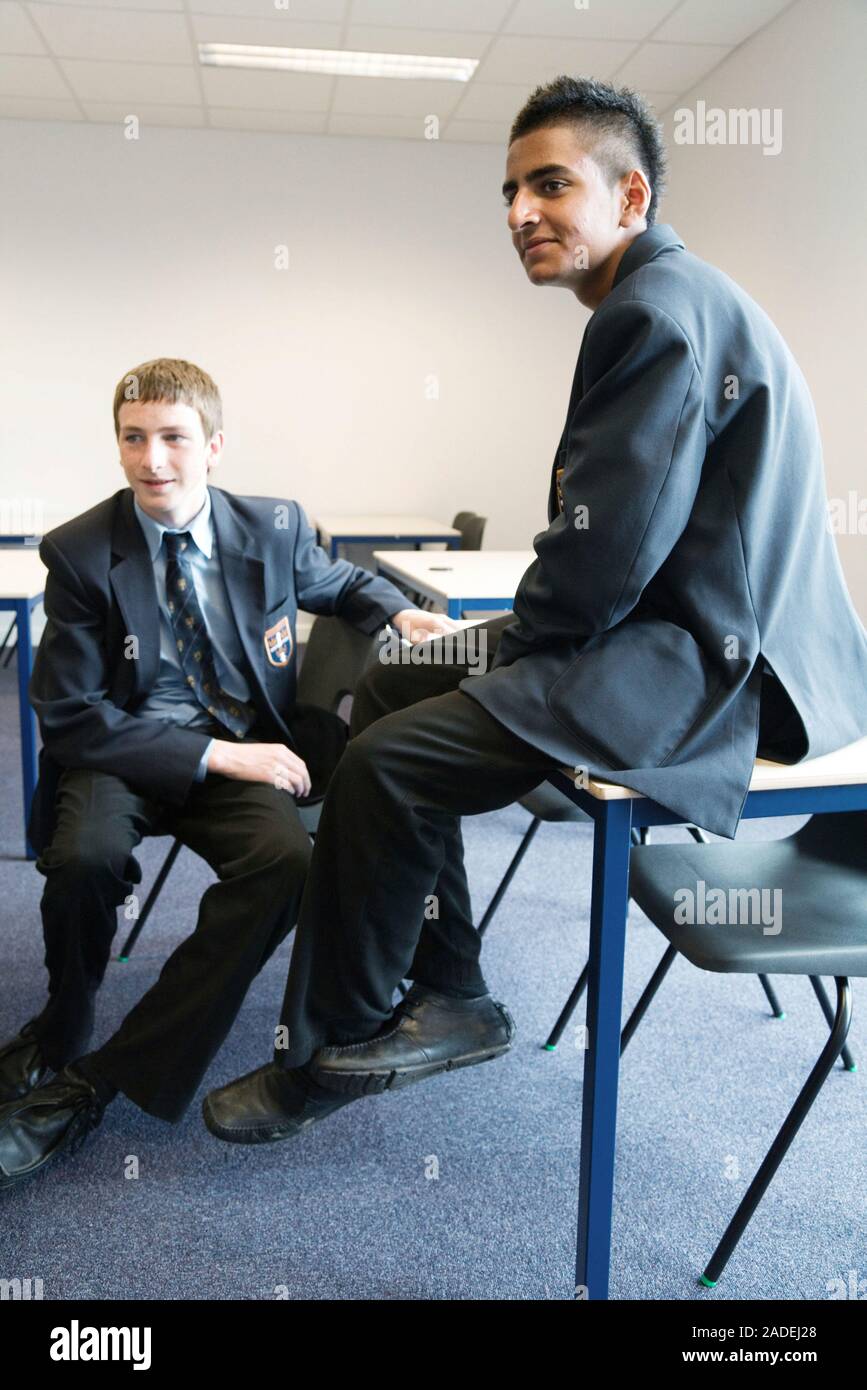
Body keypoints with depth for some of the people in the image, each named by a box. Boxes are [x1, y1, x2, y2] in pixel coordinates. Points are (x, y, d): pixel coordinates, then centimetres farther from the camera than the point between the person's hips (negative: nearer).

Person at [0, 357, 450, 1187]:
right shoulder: (80, 553, -6)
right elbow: (71, 716, -10)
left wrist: (401, 613, -2)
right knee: (86, 856, -35)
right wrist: (215, 755, -20)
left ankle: (91, 1087, -21)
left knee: (287, 860, -30)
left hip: (243, 751, 2)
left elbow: (341, 585, 23)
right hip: (120, 755, -1)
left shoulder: (274, 528, 2)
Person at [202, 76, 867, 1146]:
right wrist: (514, 640, 8)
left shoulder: (659, 310, -15)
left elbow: (610, 553, -23)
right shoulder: (666, 301, 17)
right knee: (390, 690, 12)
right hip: (678, 629, 11)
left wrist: (517, 645, -6)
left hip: (714, 667, -11)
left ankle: (325, 1054, 4)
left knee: (386, 761, -20)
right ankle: (447, 1001, 16)